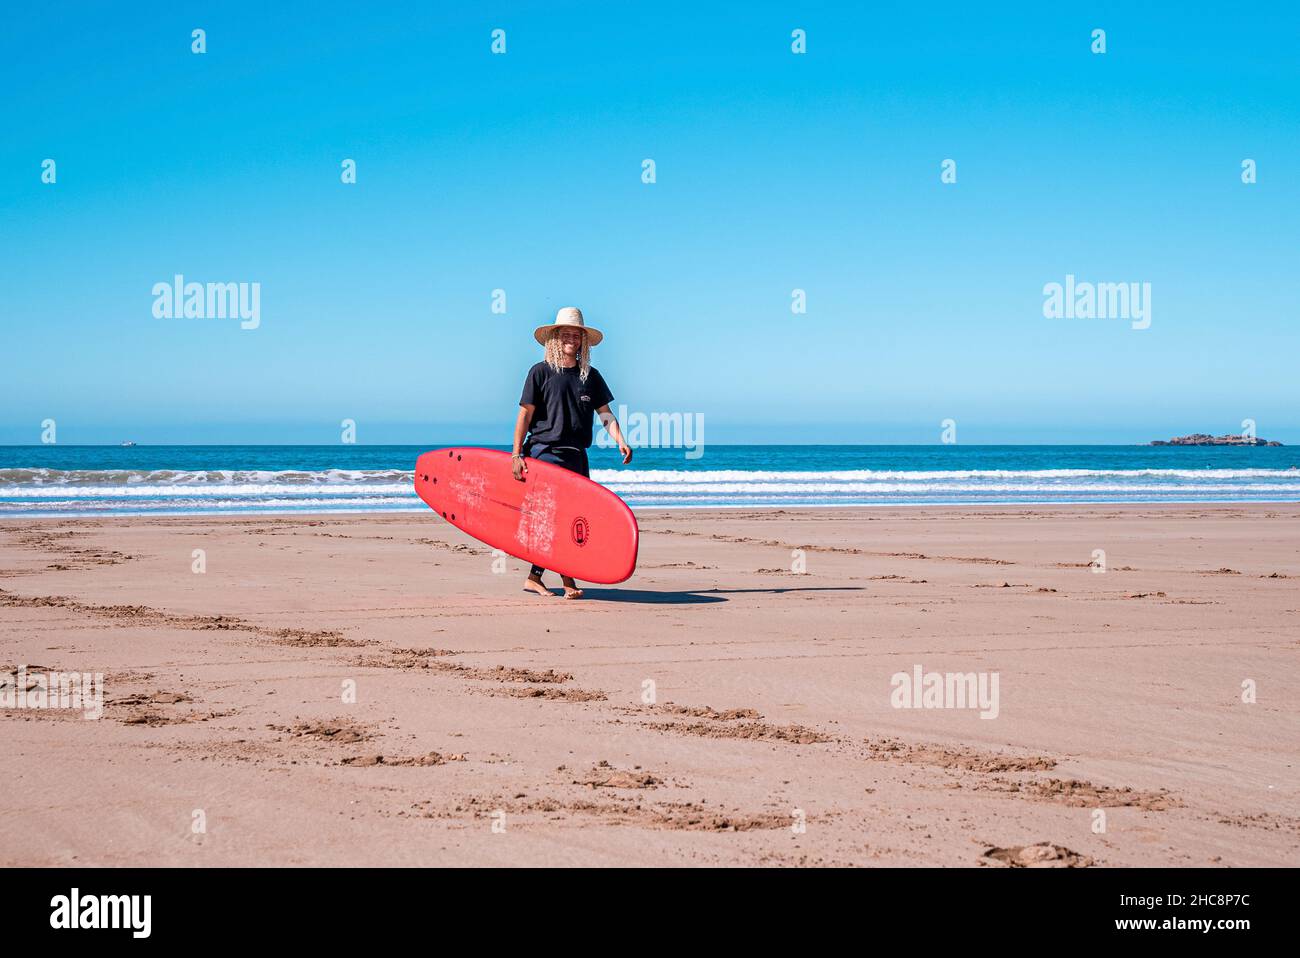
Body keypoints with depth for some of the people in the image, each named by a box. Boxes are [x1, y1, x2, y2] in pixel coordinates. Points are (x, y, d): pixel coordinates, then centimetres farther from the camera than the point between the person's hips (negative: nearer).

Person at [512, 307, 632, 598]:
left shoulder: (591, 376, 12)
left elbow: (605, 413, 9)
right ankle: (567, 578, -9)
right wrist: (517, 455, -8)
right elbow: (525, 414, -2)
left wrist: (620, 441, -8)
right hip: (543, 451, -5)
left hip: (576, 455, 5)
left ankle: (534, 577, 12)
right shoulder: (540, 372, 0)